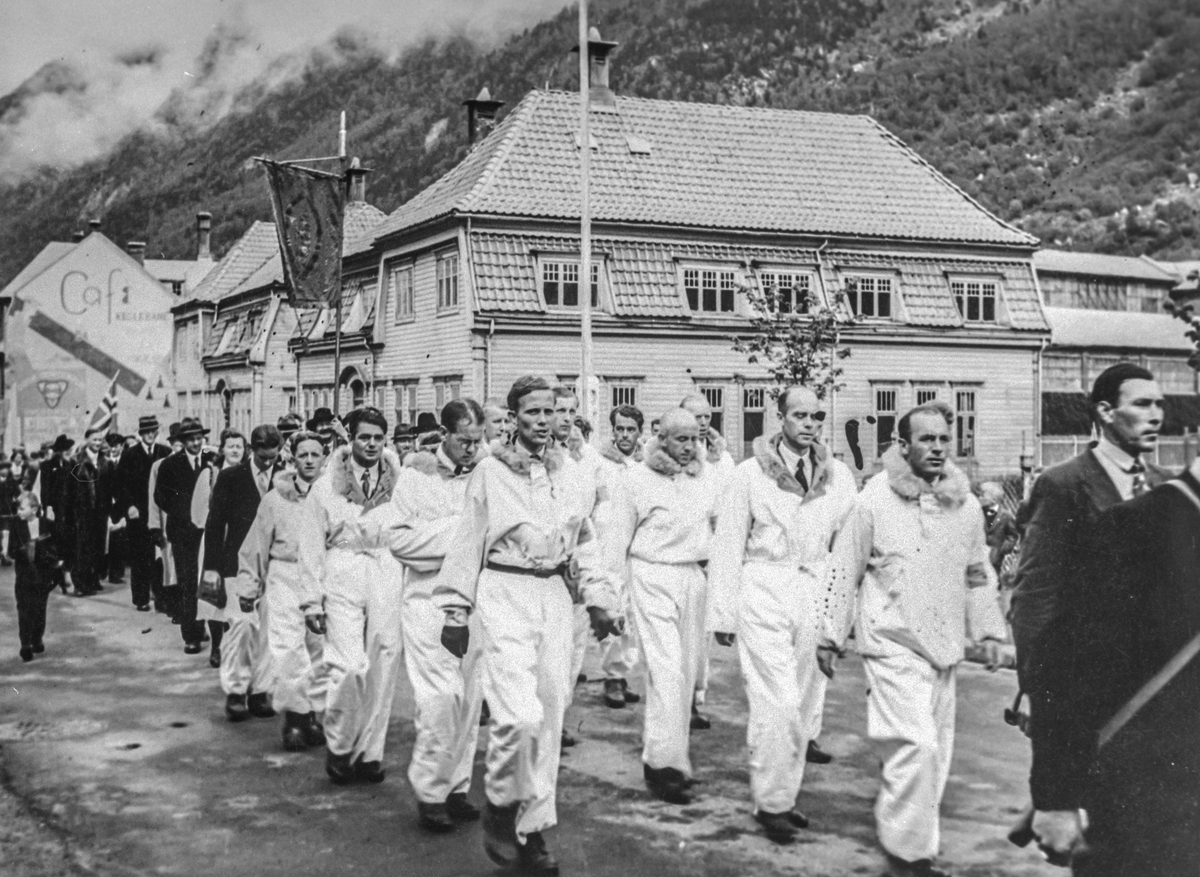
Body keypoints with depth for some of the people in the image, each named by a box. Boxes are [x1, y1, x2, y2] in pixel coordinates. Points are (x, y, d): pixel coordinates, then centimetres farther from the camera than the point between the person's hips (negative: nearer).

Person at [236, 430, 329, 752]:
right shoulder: (275, 498, 1)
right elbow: (257, 545, 7)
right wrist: (248, 586, 7)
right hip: (285, 577, -1)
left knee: (320, 651, 6)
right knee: (288, 650, -9)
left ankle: (312, 716, 18)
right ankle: (294, 716, 1)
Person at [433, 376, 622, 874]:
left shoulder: (569, 476, 11)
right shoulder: (490, 472, -2)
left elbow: (584, 545, 19)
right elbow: (467, 543, 1)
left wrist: (597, 599, 12)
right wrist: (456, 611, -1)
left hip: (554, 594, 5)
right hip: (505, 593, -5)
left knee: (549, 716, 7)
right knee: (520, 714, -18)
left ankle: (531, 831, 18)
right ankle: (500, 807, 7)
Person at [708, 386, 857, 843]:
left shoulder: (838, 477, 4)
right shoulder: (751, 474, -4)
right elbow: (727, 548, -1)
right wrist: (723, 614, -3)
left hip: (816, 597, 4)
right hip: (764, 598, -4)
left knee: (803, 704, 10)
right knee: (778, 705, -8)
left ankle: (783, 797, 25)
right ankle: (770, 802, 7)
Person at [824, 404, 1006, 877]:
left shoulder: (966, 506, 6)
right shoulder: (874, 501, -8)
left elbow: (977, 575, 18)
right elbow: (845, 572, -2)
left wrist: (988, 629, 13)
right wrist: (830, 635, -1)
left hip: (944, 647, 6)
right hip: (893, 644, -6)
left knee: (937, 753, 10)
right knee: (917, 746, -14)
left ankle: (904, 830, 28)